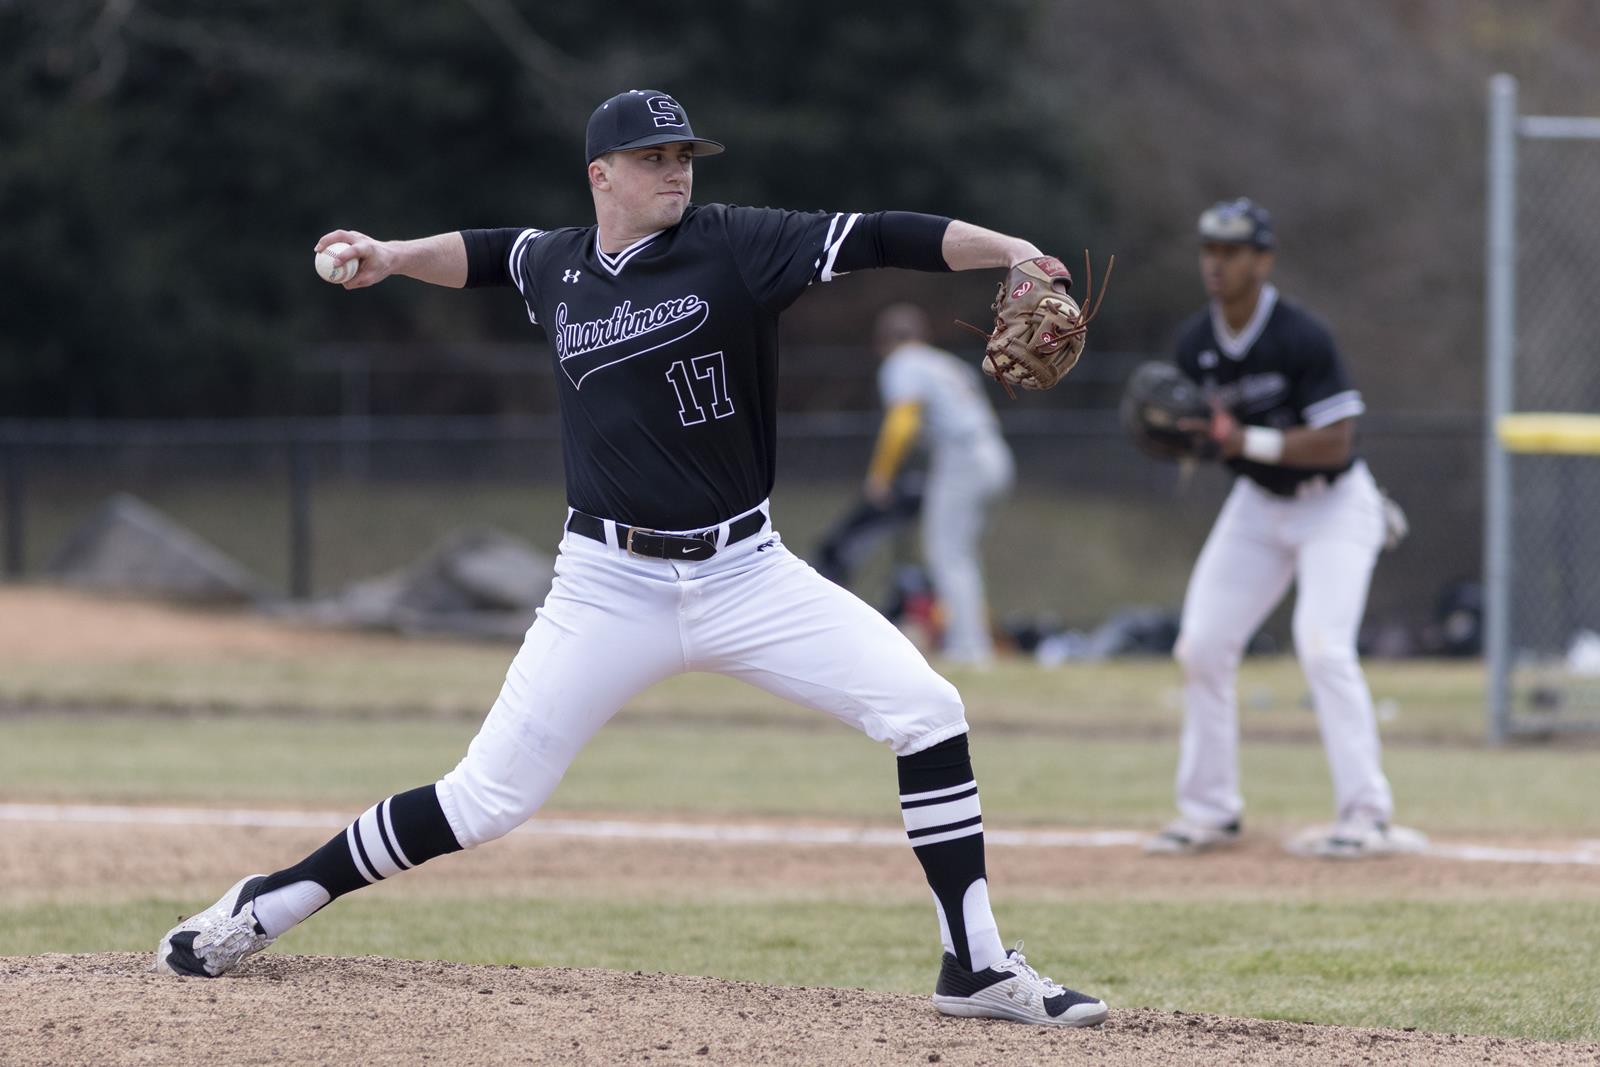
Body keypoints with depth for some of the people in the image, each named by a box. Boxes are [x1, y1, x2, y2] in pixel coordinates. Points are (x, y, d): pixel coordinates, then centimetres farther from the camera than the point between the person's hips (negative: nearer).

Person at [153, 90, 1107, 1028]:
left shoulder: (733, 247, -6)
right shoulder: (559, 267, 5)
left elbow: (882, 239, -18)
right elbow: (485, 253, 29)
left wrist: (1010, 251, -30)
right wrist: (387, 259, 18)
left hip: (745, 574, 0)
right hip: (609, 588, 1)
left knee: (925, 711, -16)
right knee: (487, 802, -1)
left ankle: (977, 966, -5)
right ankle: (267, 907, 17)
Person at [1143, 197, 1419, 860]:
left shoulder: (1301, 339, -23)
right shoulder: (1195, 344, -3)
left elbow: (1336, 442, -25)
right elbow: (1213, 432, 8)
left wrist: (1247, 442, -32)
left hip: (1333, 505, -7)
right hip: (1256, 505, 7)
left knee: (1321, 645, -22)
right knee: (1202, 647, 0)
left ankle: (1367, 816, -17)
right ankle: (1210, 813, 13)